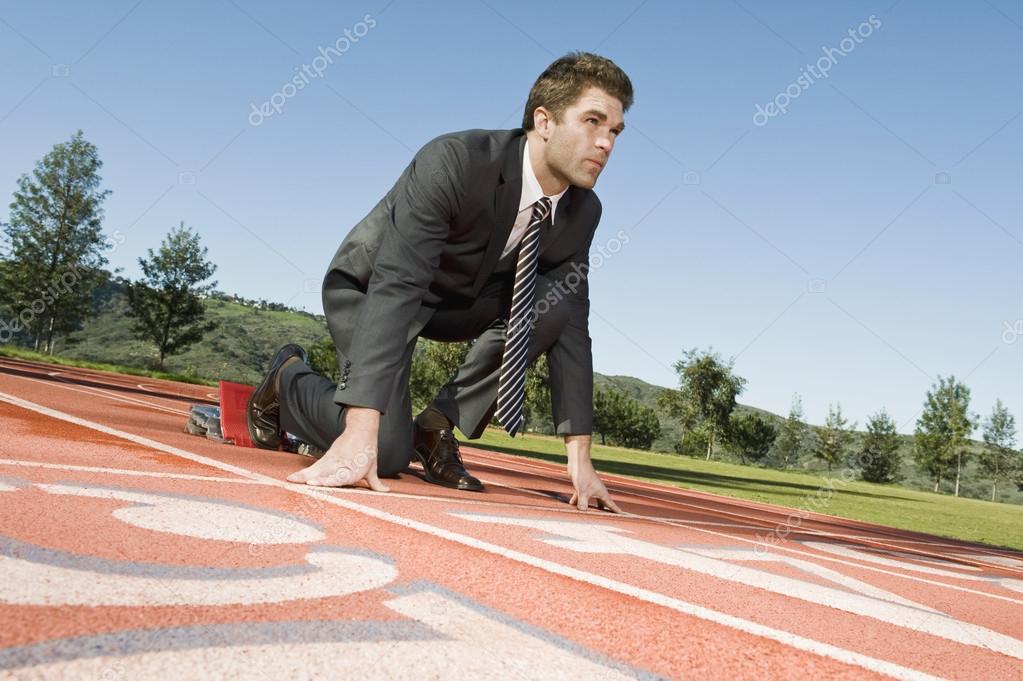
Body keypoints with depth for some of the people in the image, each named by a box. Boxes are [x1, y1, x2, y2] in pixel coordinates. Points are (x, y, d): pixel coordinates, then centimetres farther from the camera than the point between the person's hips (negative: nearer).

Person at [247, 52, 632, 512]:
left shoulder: (582, 212, -14)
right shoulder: (452, 162, -33)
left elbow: (571, 328, -14)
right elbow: (395, 287, -42)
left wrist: (579, 457, -21)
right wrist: (359, 434, -51)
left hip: (460, 299, 6)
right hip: (369, 289, -5)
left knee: (555, 305, -23)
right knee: (385, 453, -22)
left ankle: (438, 425, -9)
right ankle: (289, 380, 9)